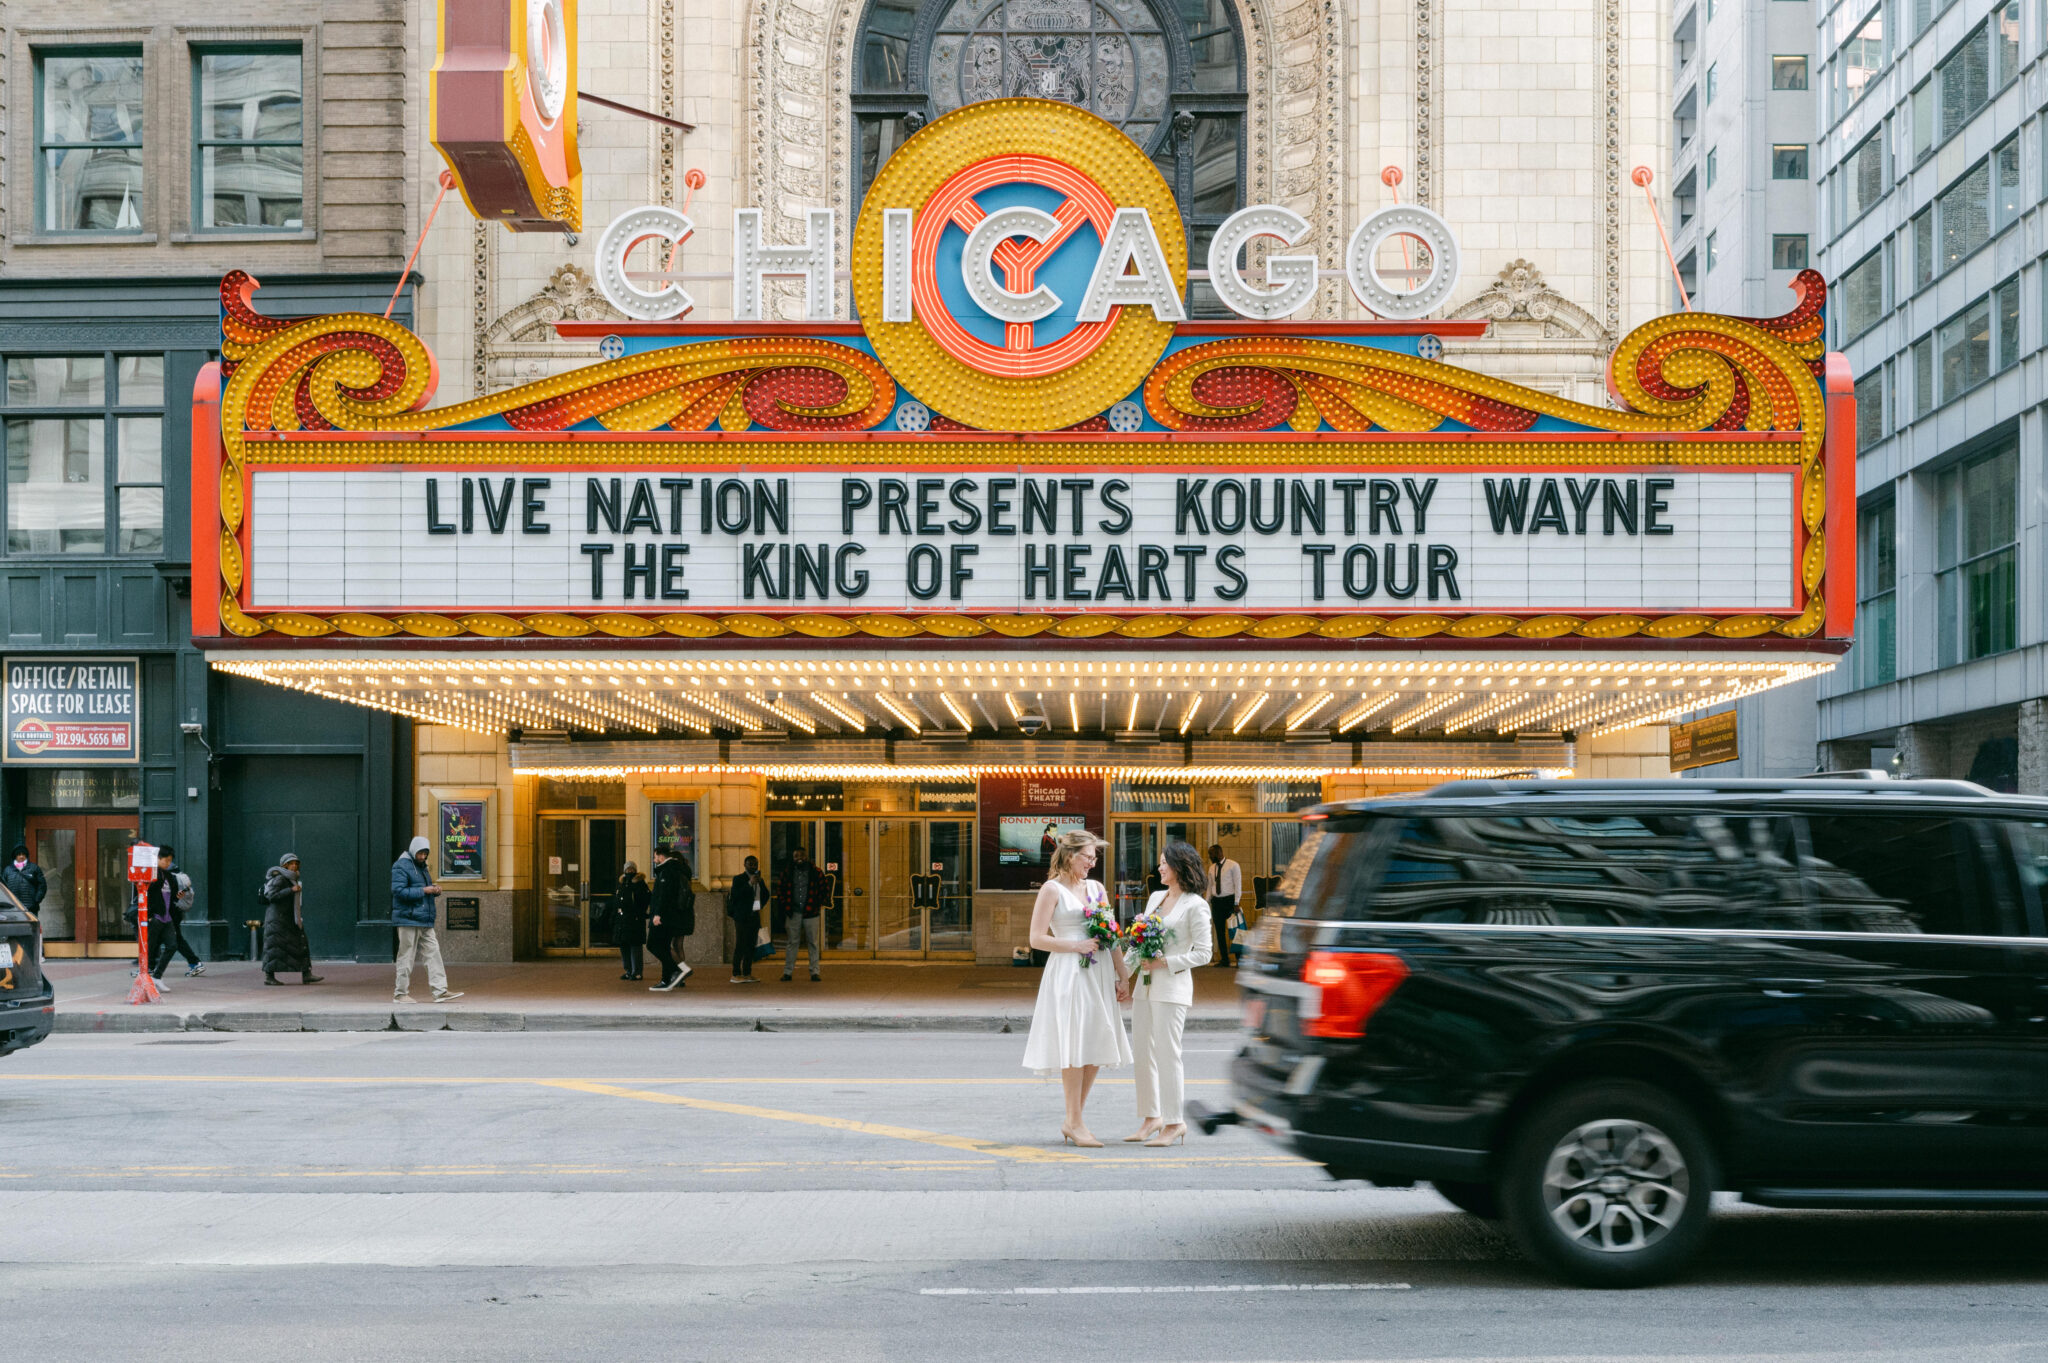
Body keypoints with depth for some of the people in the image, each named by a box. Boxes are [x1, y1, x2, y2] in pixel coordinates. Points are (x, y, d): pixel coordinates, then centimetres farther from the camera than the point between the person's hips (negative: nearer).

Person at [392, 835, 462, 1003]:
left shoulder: (421, 866, 20)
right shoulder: (401, 866, -9)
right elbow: (398, 891, -19)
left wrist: (434, 890, 6)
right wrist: (423, 890, -20)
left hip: (425, 921, 9)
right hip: (409, 920, -9)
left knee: (433, 953, 3)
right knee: (406, 957, -3)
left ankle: (441, 991, 3)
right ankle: (400, 994, 4)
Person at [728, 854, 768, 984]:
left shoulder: (759, 880, 17)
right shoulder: (739, 879, -3)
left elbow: (765, 896, 22)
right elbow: (735, 895, -16)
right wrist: (750, 884, -20)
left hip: (755, 916, 7)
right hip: (742, 917, -7)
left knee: (751, 945, 4)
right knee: (740, 945, -10)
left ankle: (747, 973, 8)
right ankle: (736, 975, -10)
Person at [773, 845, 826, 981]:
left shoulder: (815, 872, 3)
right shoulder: (787, 873, 6)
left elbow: (823, 888, 8)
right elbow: (780, 889, 13)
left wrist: (819, 904, -1)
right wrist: (784, 904, 5)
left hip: (811, 912, -1)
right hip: (793, 913, 1)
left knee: (813, 942, 3)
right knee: (792, 942, 5)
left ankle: (814, 972, 7)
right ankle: (787, 971, 9)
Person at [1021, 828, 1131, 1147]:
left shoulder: (1096, 888, 15)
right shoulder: (1052, 889, -3)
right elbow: (1037, 938, -7)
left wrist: (1121, 974, 9)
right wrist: (1076, 945, -13)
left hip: (1099, 973, 6)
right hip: (1068, 974, -6)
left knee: (1096, 1048, 5)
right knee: (1074, 1048, -6)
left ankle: (1072, 1121, 14)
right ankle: (1075, 1122, 0)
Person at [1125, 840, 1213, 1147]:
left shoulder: (1195, 906, -8)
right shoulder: (1156, 897, 14)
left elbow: (1203, 953, -10)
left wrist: (1164, 962, -16)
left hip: (1172, 986, -8)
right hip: (1145, 985, 8)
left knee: (1167, 1053, -6)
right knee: (1142, 1052, 8)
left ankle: (1175, 1123, 0)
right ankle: (1151, 1118, 16)